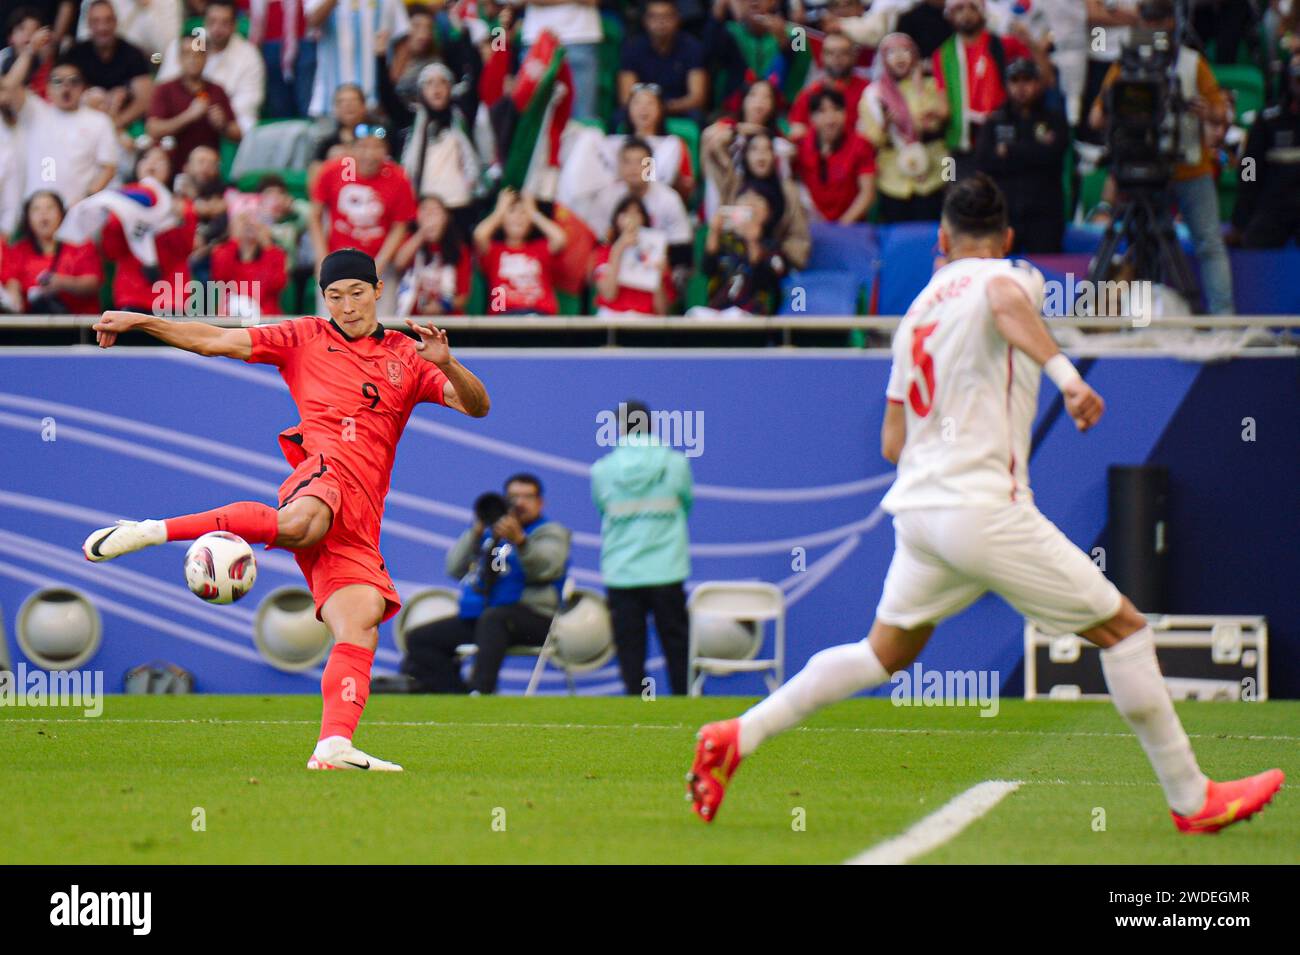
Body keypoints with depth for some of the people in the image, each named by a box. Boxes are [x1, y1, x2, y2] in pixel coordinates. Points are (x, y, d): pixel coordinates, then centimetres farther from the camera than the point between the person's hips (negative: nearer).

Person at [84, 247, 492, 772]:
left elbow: (477, 405, 13)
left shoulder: (407, 357, 22)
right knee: (300, 523, -42)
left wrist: (446, 364, -8)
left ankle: (334, 748, -25)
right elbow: (216, 340, 15)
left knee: (359, 629, -15)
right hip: (321, 471, -4)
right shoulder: (305, 338, 17)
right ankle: (149, 531, -44)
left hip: (360, 520, 4)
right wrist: (139, 321, 7)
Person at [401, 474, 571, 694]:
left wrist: (520, 541, -31)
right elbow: (455, 568, 10)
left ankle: (480, 691, -49)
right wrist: (475, 533, -3)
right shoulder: (489, 532, 24)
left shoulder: (550, 532, 10)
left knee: (493, 618, -39)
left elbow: (545, 567, -14)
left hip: (533, 618, -7)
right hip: (476, 619, 7)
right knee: (419, 639, -2)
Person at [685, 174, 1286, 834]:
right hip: (984, 509, -7)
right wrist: (1064, 372, -39)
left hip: (917, 508, 7)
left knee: (884, 653, 22)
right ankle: (1192, 801, 2)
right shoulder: (1009, 277, -1)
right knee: (1123, 629, 1)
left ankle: (735, 738, 14)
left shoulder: (920, 307, 19)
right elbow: (1007, 300, -29)